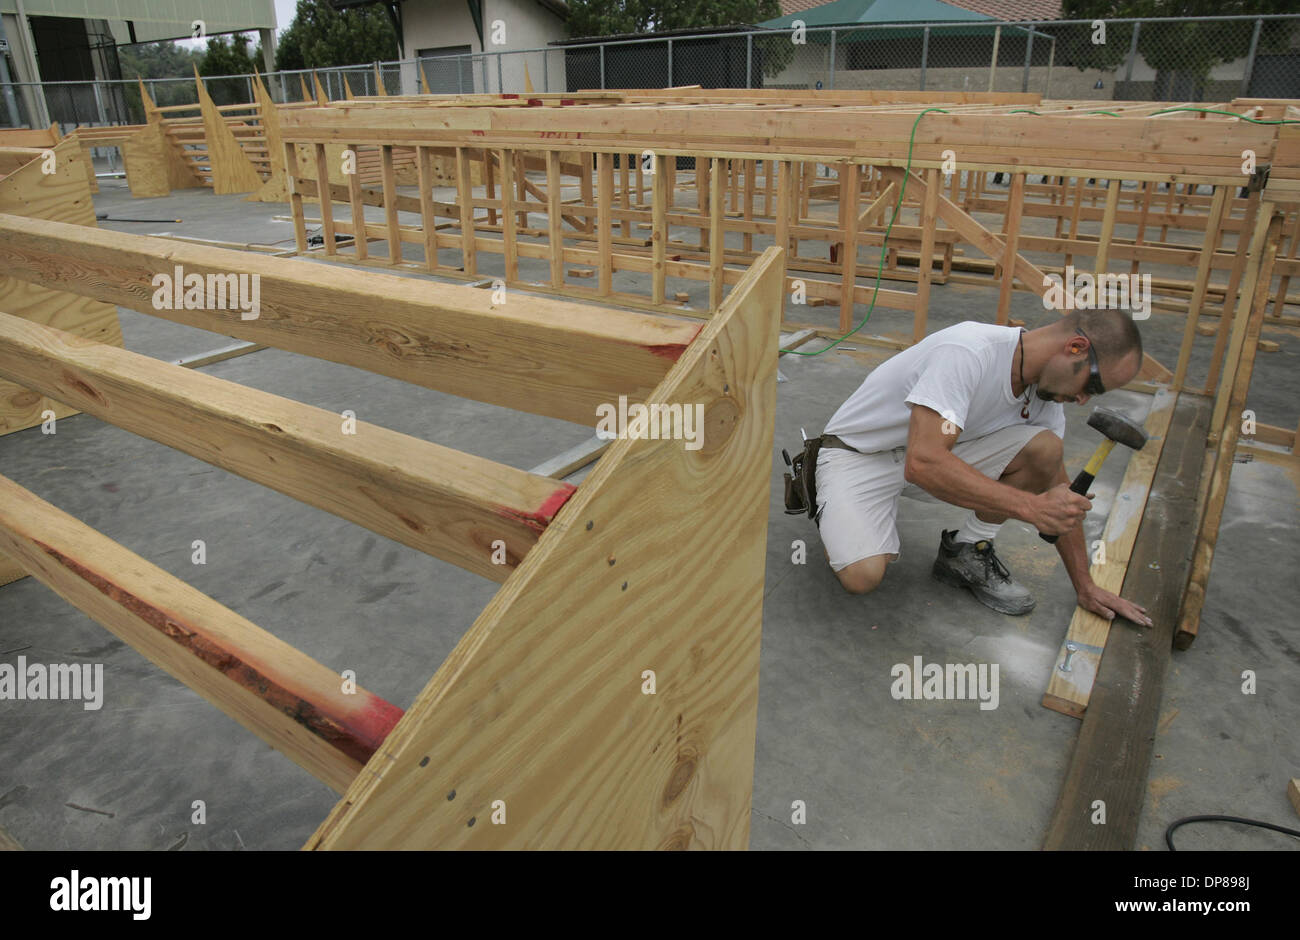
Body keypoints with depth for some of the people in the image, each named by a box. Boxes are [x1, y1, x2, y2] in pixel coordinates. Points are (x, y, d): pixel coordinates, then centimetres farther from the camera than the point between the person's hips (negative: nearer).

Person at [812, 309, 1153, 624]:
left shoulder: (1045, 387, -4)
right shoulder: (968, 351, -31)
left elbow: (1057, 485, 7)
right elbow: (923, 464, -41)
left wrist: (1085, 586, 10)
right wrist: (1030, 506, -39)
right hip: (857, 453, -6)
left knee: (1044, 448, -15)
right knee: (862, 576, -30)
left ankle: (967, 552, 4)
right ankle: (837, 517, 6)